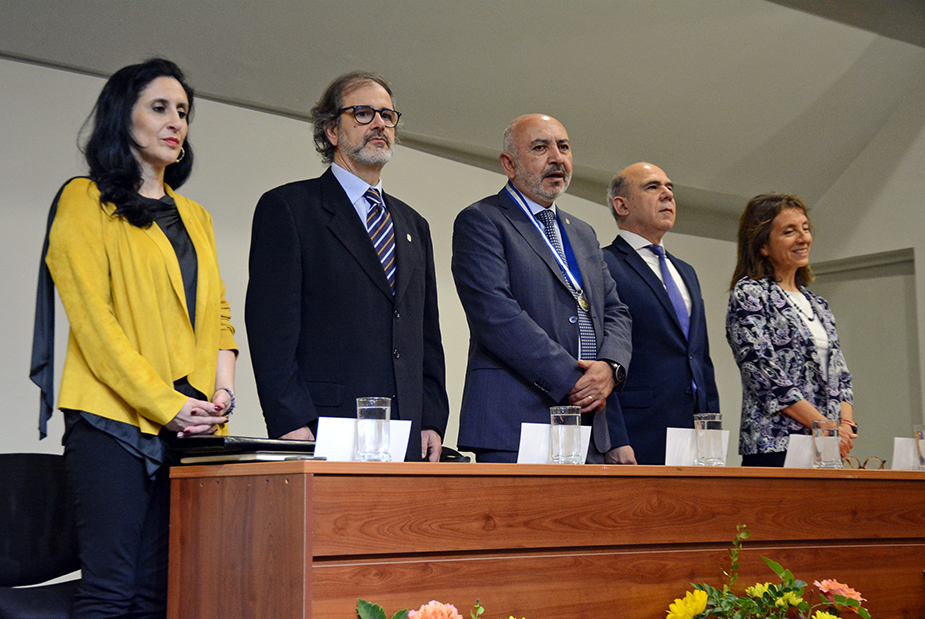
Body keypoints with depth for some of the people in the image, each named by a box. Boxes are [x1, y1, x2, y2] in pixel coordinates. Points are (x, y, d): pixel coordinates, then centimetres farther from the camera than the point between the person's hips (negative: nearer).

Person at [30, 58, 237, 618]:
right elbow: (92, 317, -7)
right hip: (115, 421, -5)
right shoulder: (85, 201, 2)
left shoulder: (194, 216, 22)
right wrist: (167, 404, -14)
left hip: (190, 427, 6)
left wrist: (223, 386, -2)